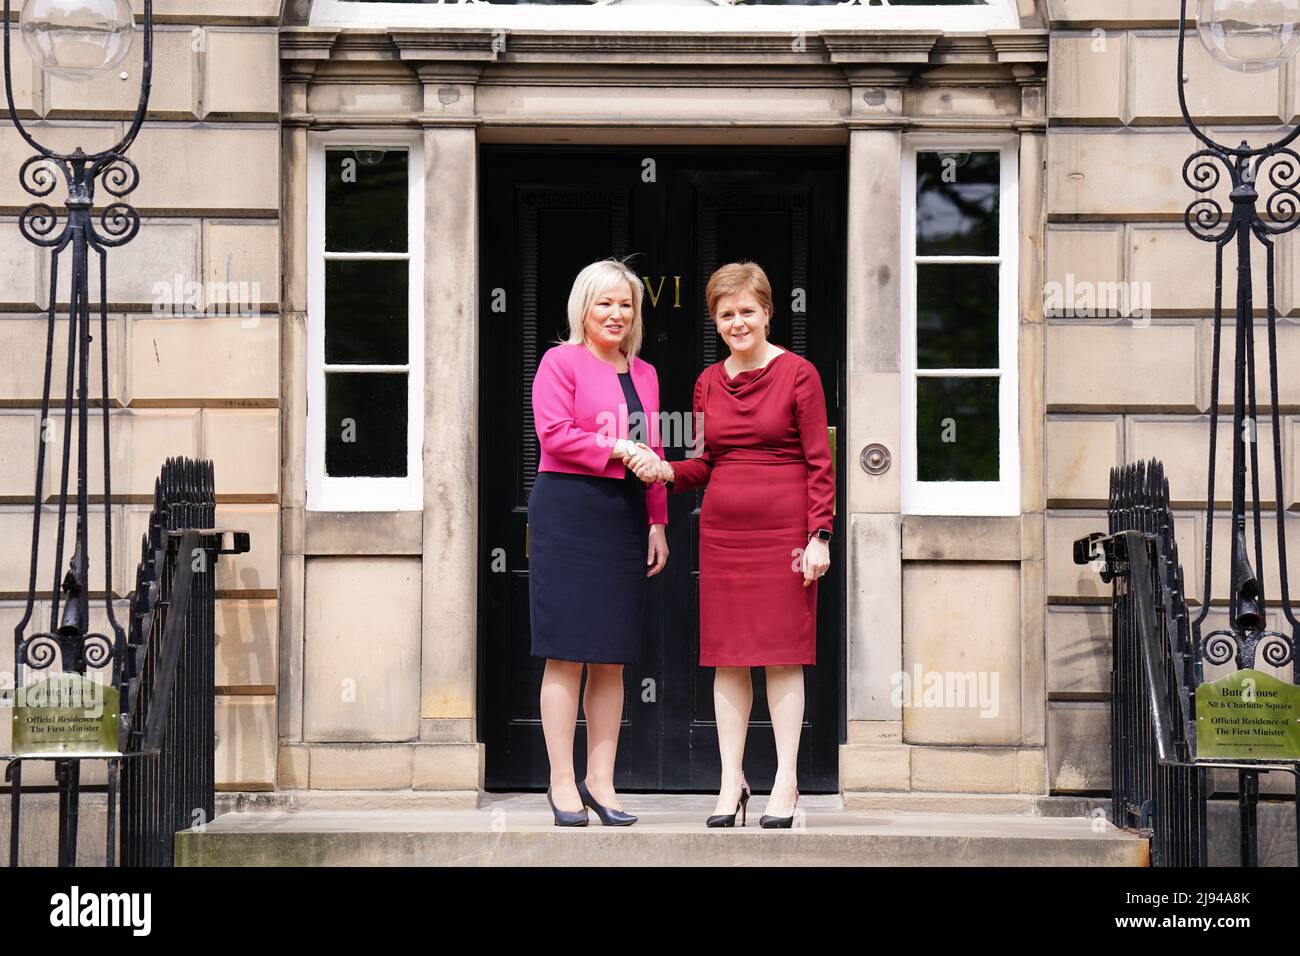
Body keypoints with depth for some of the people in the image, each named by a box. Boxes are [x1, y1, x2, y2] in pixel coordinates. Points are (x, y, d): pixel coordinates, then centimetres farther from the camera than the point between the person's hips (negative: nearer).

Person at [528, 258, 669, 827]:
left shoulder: (643, 373, 18)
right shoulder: (561, 361, 0)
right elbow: (554, 434, -11)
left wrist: (657, 523, 14)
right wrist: (619, 450, -16)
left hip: (624, 518, 6)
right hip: (567, 512, -6)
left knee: (612, 657, 6)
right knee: (566, 653, -5)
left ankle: (600, 781, 12)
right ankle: (562, 784, 0)